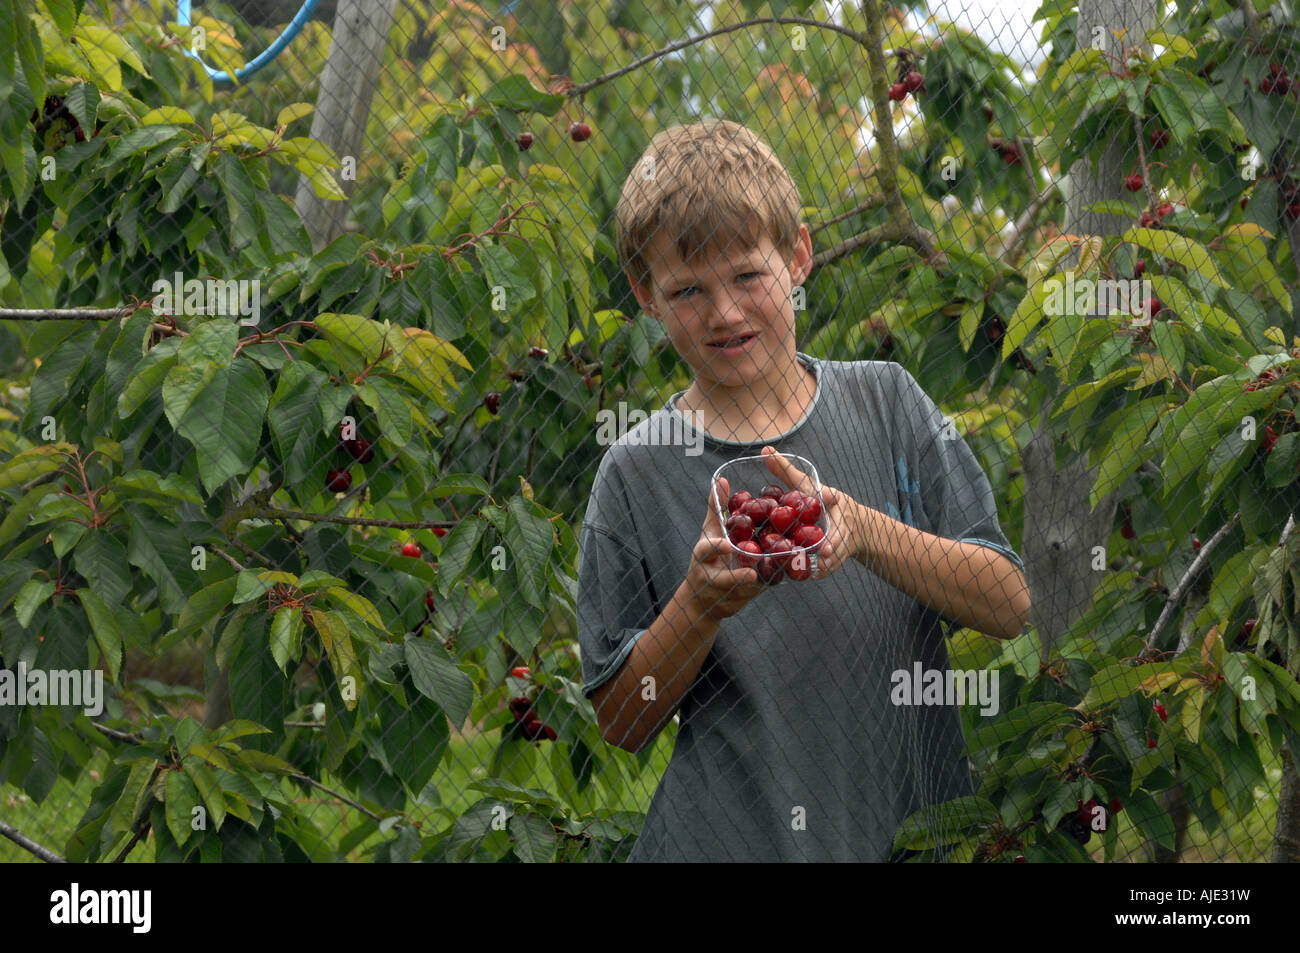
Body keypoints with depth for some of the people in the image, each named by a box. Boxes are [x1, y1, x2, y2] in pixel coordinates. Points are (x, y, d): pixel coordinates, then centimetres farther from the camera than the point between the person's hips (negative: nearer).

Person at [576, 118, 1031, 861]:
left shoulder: (886, 401, 1)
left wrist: (865, 531, -19)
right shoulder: (636, 472, -3)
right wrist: (700, 607, -17)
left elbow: (1010, 606, -5)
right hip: (730, 839, -1)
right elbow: (621, 723, -1)